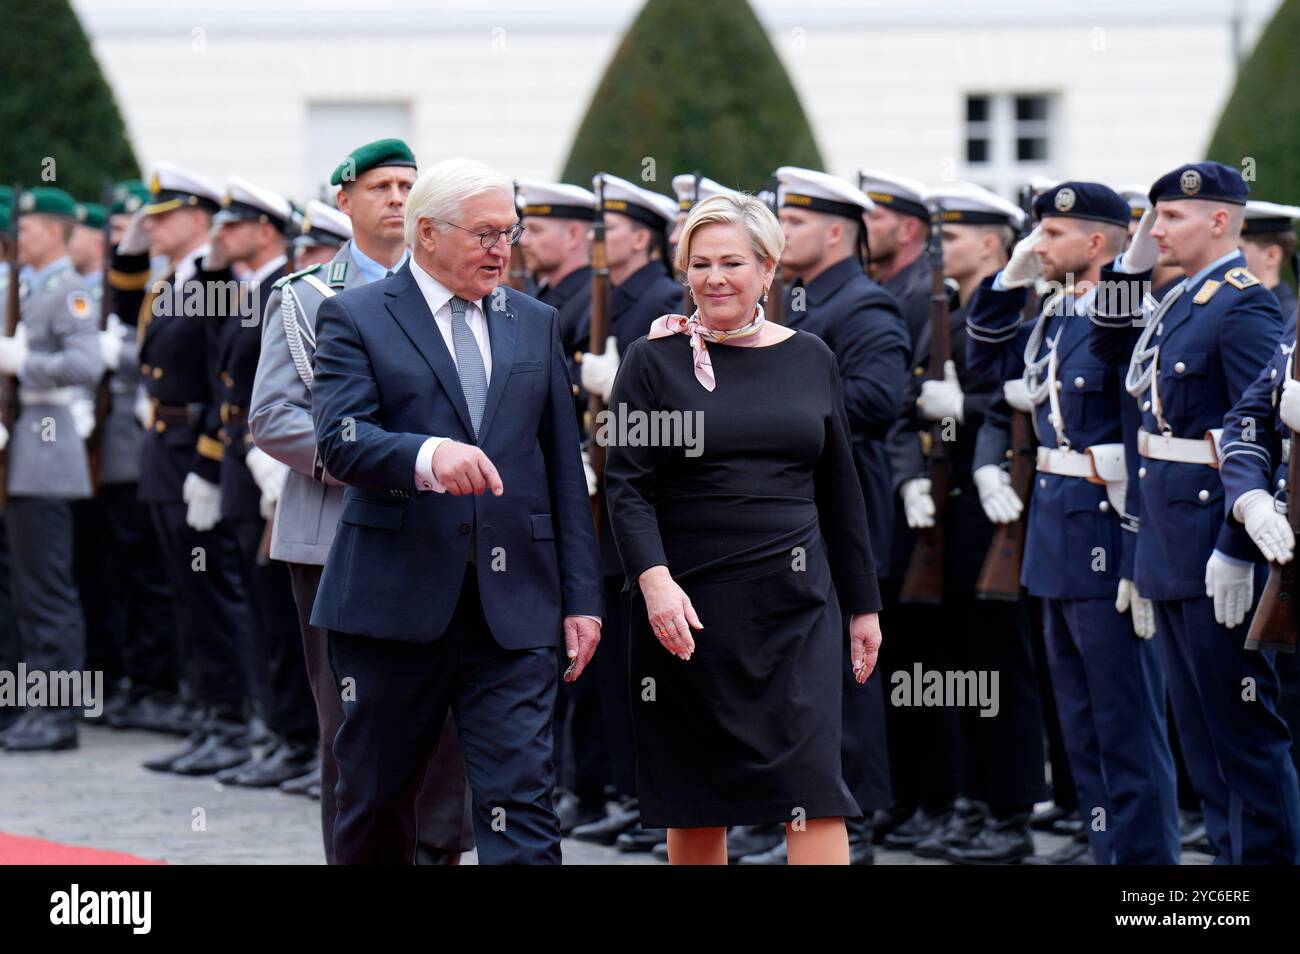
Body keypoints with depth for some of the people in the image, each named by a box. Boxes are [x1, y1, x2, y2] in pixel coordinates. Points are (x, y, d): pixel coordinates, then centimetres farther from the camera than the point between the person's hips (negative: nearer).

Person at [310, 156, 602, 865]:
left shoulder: (536, 324, 15)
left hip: (513, 607, 2)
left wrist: (581, 597, 8)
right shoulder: (355, 317, 2)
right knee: (375, 799, 9)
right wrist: (428, 456, -33)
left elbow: (565, 469, 15)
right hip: (393, 601, -2)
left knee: (522, 805, -8)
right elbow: (339, 440, -14)